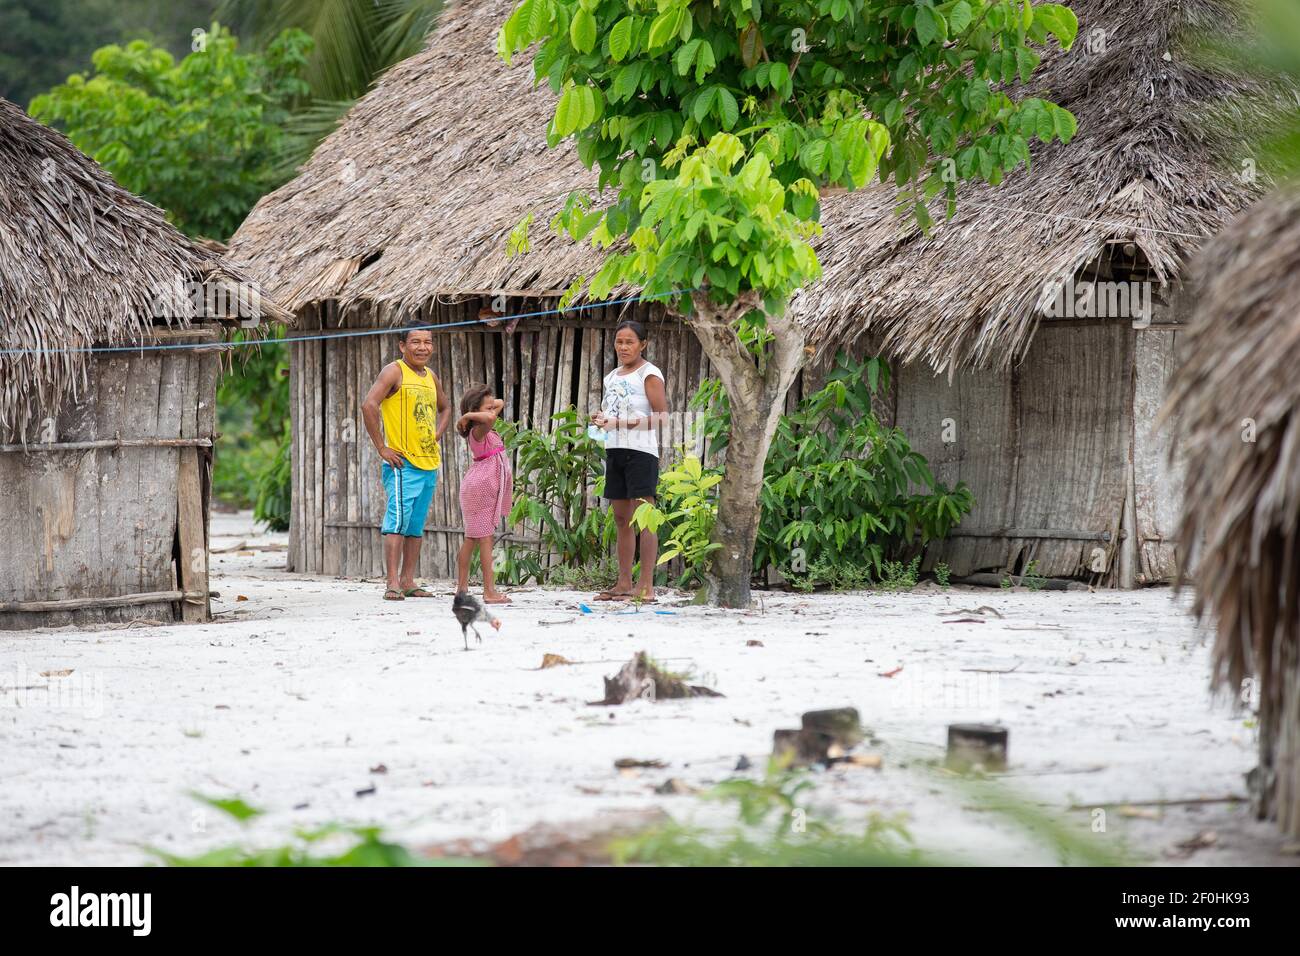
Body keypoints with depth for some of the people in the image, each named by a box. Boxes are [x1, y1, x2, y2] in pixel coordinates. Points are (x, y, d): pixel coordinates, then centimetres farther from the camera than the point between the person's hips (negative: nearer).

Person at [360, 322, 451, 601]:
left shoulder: (430, 377, 15)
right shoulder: (395, 371, -8)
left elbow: (445, 408, 34)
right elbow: (368, 405, -20)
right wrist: (382, 448, -19)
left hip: (429, 462, 8)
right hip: (402, 463, -7)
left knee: (416, 525, 9)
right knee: (398, 521, -13)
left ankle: (408, 581, 15)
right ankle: (393, 585, -16)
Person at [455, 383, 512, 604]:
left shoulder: (487, 431, 12)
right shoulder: (478, 432, -16)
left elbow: (500, 404, 22)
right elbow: (489, 418, -39)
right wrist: (467, 416, -25)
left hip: (485, 491, 10)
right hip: (480, 489, -10)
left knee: (471, 540, 13)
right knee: (485, 539, -9)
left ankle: (462, 587, 19)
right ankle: (489, 591, -10)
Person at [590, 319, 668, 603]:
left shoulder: (649, 374, -5)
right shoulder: (612, 377, 20)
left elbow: (661, 416, -13)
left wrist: (622, 423, -21)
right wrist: (600, 420, 4)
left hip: (641, 451, -8)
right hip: (615, 450, 8)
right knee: (621, 519, 9)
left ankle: (646, 586, -13)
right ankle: (623, 583, 12)